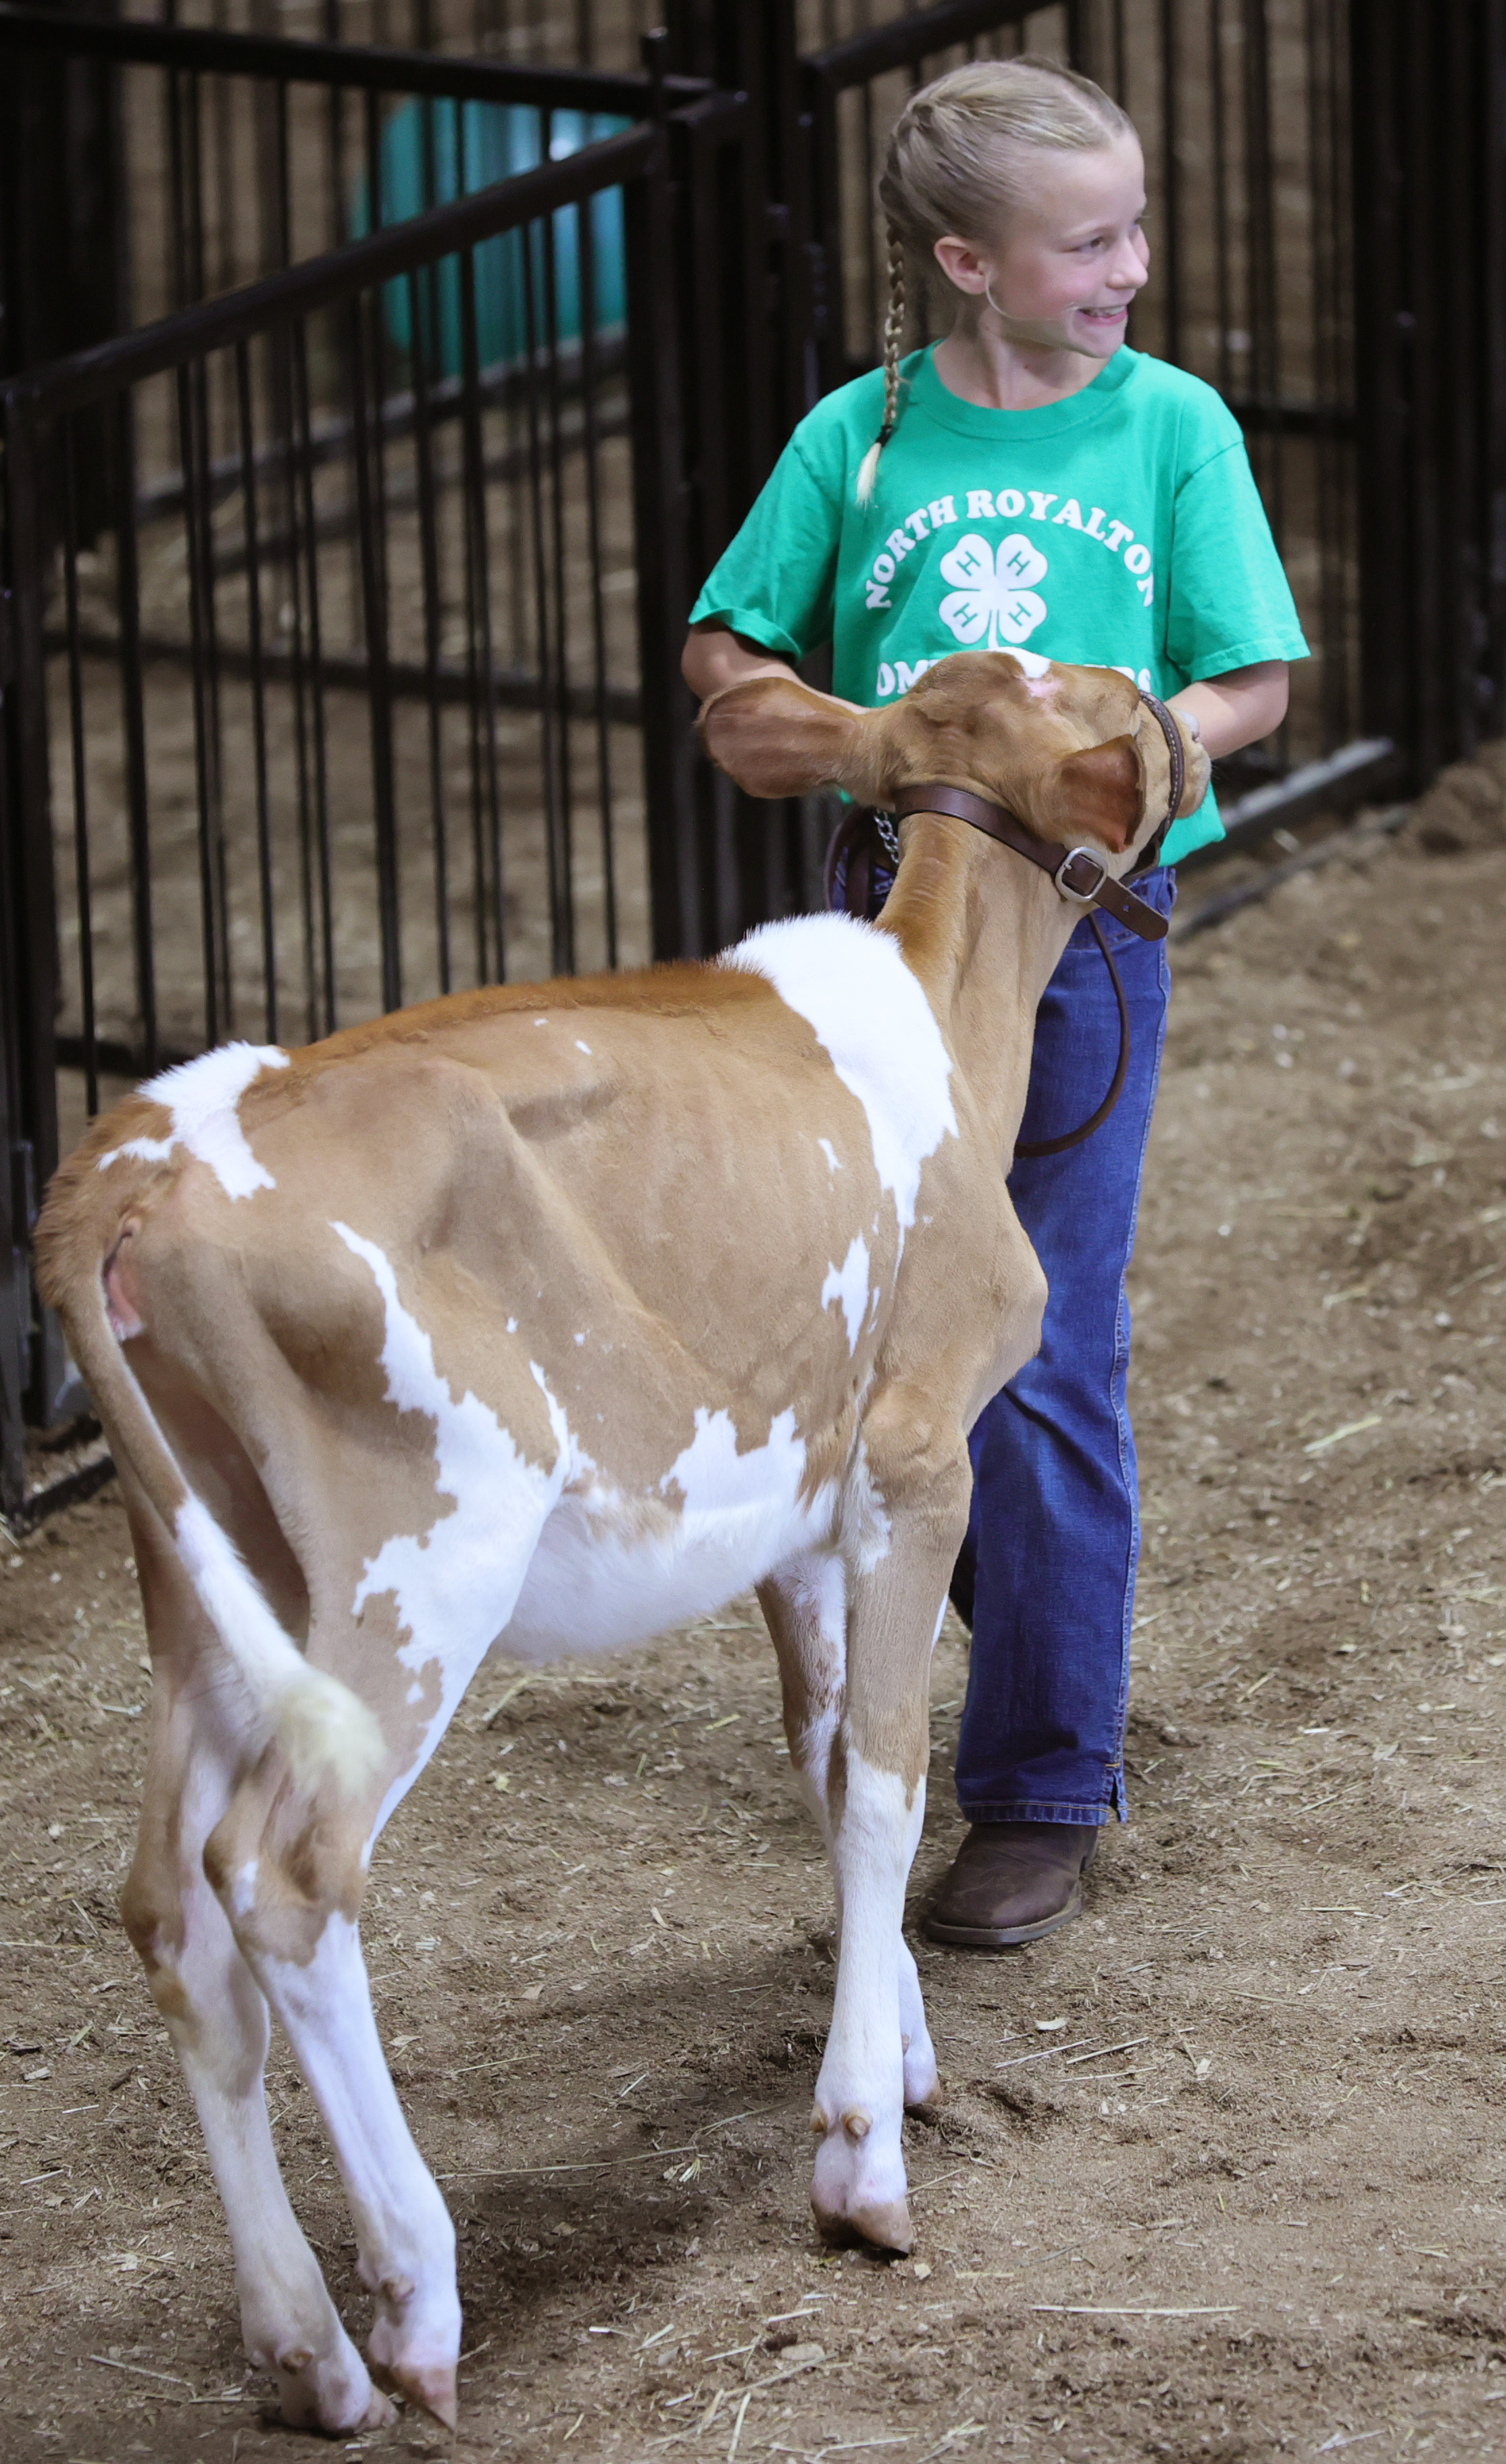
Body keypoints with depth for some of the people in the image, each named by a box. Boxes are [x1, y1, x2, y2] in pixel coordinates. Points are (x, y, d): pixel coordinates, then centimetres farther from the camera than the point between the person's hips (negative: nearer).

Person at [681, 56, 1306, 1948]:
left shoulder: (1170, 425, -2)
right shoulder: (862, 434, 0)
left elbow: (1253, 688, 0)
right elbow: (721, 657, 7)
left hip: (1084, 920, -2)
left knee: (1044, 1361, -5)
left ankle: (1042, 1791, 3)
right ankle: (1056, 1667, 33)